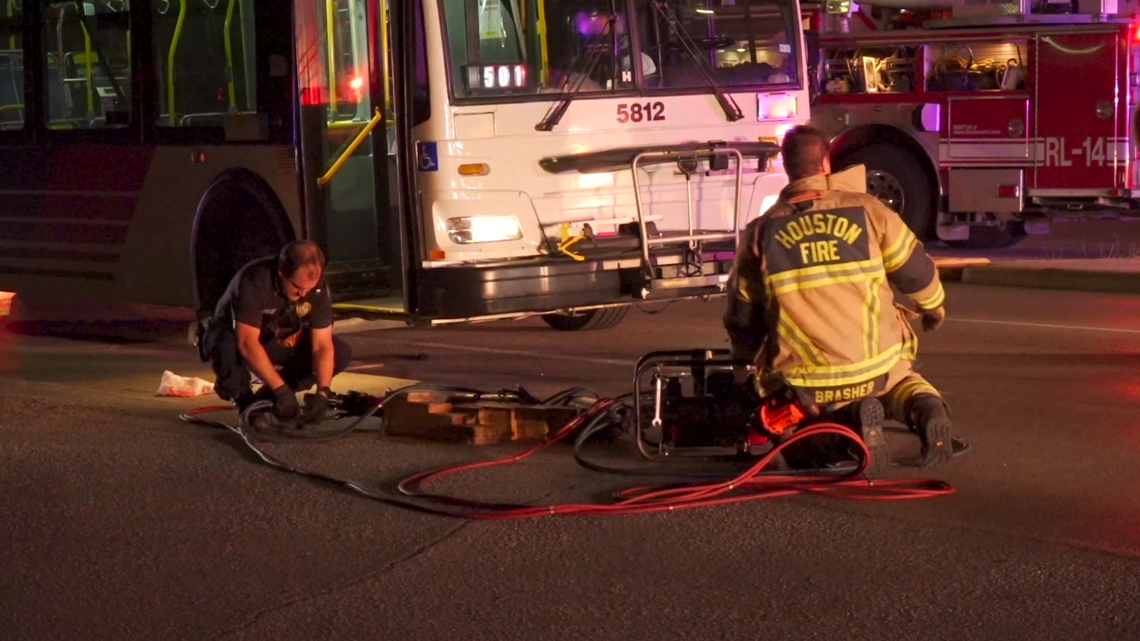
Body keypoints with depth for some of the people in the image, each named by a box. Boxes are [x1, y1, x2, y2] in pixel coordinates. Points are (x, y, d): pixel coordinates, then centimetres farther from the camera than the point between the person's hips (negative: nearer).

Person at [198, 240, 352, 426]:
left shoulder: (317, 287, -22)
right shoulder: (254, 281, -36)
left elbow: (322, 345, -21)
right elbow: (247, 343, -41)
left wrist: (322, 392, -36)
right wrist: (282, 390, -47)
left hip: (281, 339, 5)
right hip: (235, 335, -4)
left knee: (341, 354, -17)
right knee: (227, 352, -41)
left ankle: (267, 397, -1)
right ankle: (247, 403, -9)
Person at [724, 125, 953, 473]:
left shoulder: (760, 232, 0)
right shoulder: (866, 210, -1)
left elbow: (742, 317, 9)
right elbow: (916, 271, 10)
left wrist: (746, 365, 29)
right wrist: (934, 306, 33)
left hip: (805, 385, -2)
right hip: (876, 367, 2)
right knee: (900, 379, 36)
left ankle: (854, 415, -2)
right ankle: (925, 406, -1)